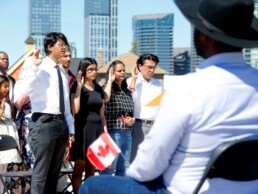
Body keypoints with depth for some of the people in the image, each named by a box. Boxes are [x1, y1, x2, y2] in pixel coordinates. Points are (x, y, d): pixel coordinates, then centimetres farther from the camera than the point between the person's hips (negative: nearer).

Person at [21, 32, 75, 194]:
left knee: (55, 171, 12)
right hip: (44, 122, -8)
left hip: (61, 123, 8)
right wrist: (34, 67, -28)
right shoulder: (40, 68, -6)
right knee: (41, 170, -8)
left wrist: (71, 128, 17)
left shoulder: (63, 74, 16)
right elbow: (27, 91, -24)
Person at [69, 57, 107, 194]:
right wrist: (79, 86, -17)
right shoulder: (77, 87, -4)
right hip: (83, 129, -6)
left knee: (91, 168, 8)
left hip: (97, 129, 6)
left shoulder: (98, 89, 13)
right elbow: (75, 110, -18)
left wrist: (105, 130, 8)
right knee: (79, 167, -3)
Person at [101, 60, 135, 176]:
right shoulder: (108, 88, -4)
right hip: (113, 132, -7)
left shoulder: (127, 91, 14)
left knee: (123, 169, 11)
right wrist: (110, 80, -16)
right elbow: (105, 98, -29)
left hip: (127, 133, 7)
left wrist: (133, 119, 1)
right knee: (109, 168, -6)